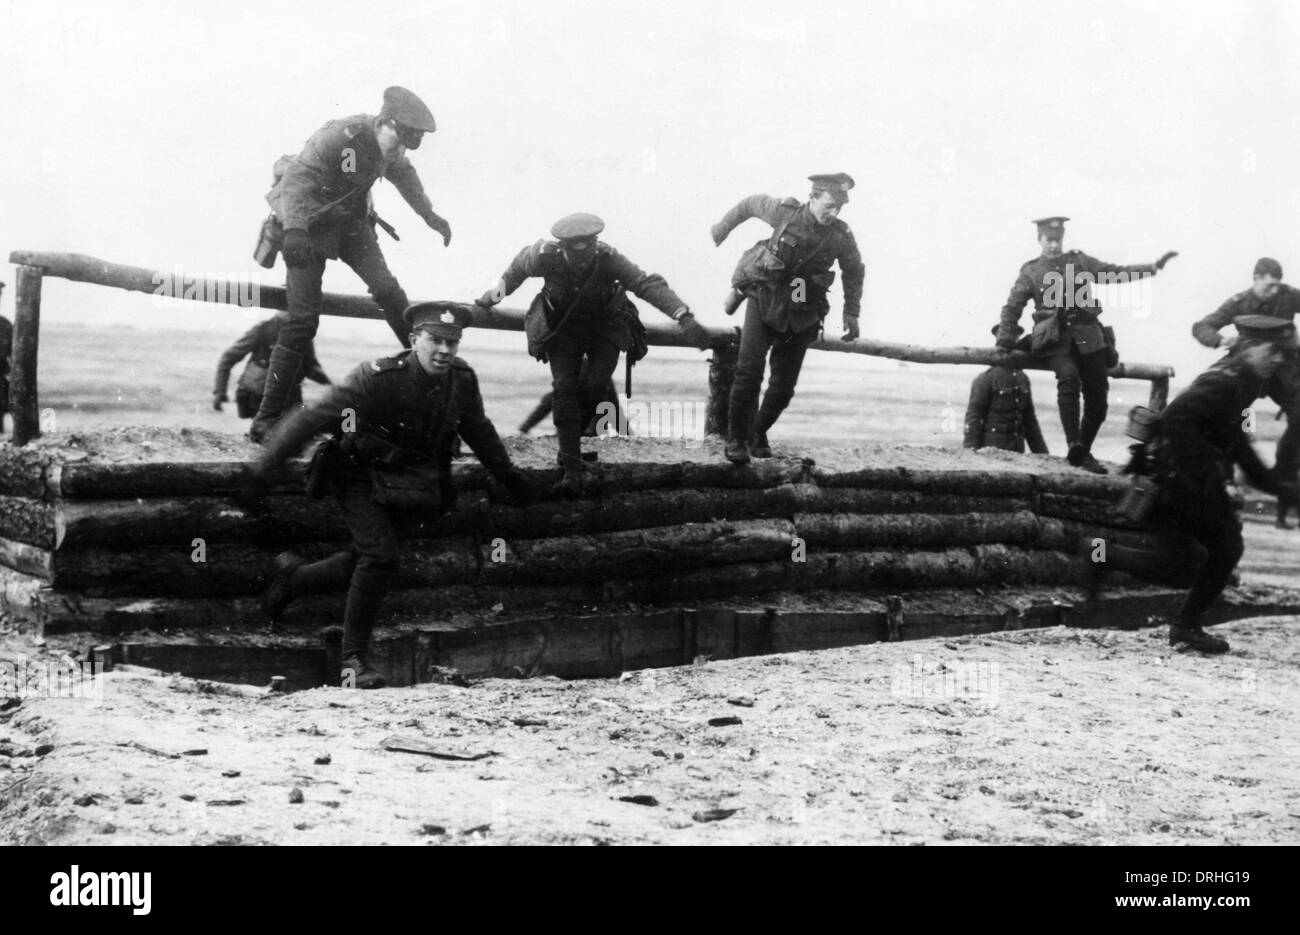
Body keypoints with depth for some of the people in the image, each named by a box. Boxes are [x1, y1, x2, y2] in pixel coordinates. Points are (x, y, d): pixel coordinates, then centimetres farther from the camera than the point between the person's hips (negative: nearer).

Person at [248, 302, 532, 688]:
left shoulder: (462, 380, -12)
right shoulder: (379, 378, -28)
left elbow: (478, 430, 10)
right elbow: (313, 418, -27)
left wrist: (509, 476, 18)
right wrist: (262, 469, -30)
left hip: (408, 480, 6)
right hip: (361, 477, -6)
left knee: (367, 563, 4)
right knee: (381, 556, -21)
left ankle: (293, 574, 31)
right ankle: (353, 659, -8)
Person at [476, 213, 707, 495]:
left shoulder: (608, 258, -31)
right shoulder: (546, 256, -27)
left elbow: (648, 284, -38)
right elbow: (518, 267, -3)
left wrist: (684, 317, -50)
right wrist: (494, 295, 12)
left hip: (605, 328, 0)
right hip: (563, 328, 0)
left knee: (595, 386, -14)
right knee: (565, 389, -12)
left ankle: (568, 440, 16)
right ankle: (573, 469, -10)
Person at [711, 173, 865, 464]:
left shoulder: (842, 237, -11)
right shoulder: (785, 212, -15)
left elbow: (855, 272, 8)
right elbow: (751, 203, 6)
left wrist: (851, 313, 6)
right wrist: (723, 227, 20)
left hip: (801, 316, 2)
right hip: (765, 301, -2)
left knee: (784, 385, 2)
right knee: (749, 371, -16)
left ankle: (758, 434, 26)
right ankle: (736, 439, -3)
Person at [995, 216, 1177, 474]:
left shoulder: (1080, 261, 14)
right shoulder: (1030, 271, 11)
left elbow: (1116, 273, 10)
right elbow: (1012, 308, 13)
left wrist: (1154, 267, 0)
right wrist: (1004, 343, 6)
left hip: (1089, 338, 3)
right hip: (1057, 340, -3)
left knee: (1097, 400, -1)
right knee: (1068, 376, -32)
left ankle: (1082, 454, 16)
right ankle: (1074, 445, -36)